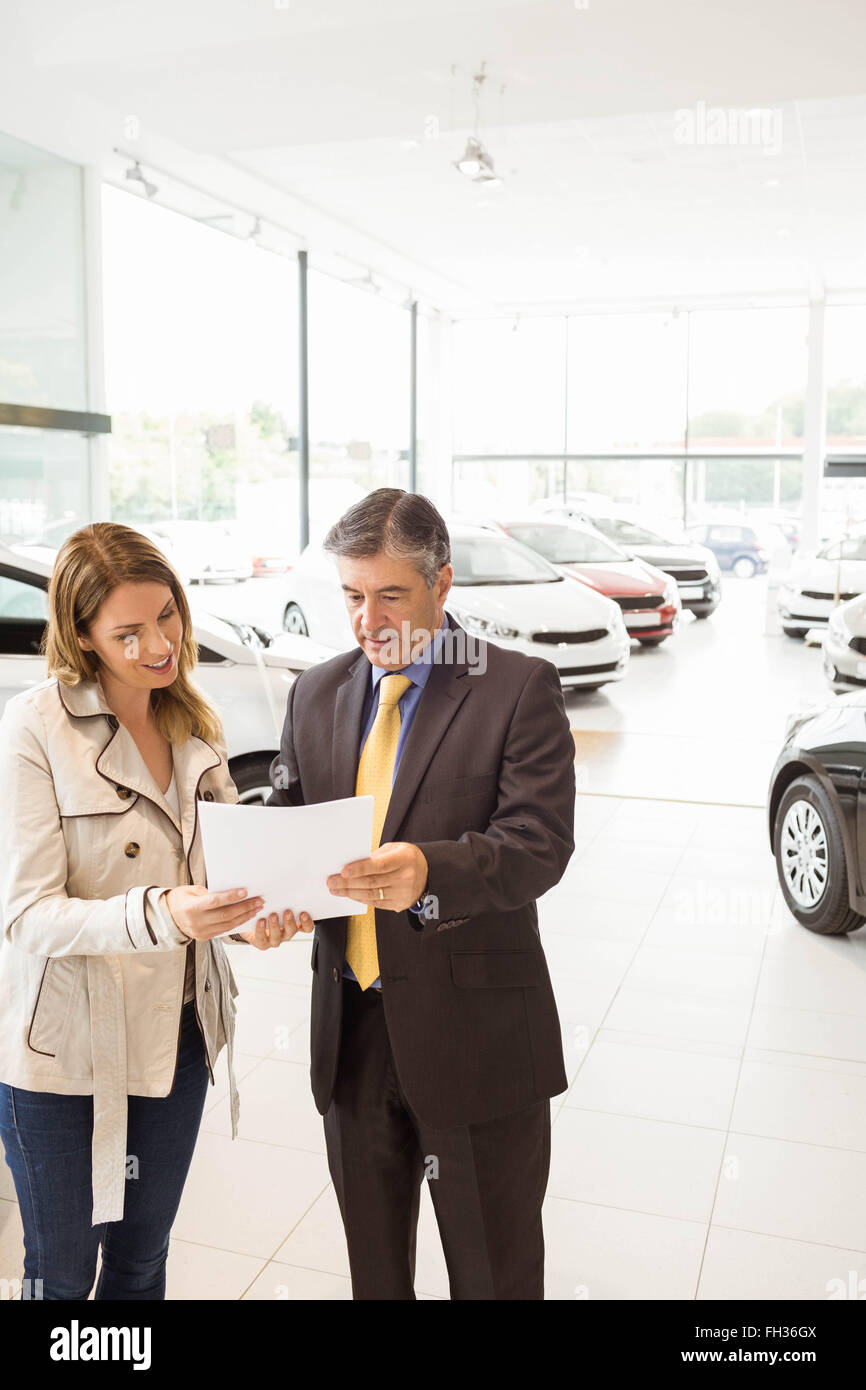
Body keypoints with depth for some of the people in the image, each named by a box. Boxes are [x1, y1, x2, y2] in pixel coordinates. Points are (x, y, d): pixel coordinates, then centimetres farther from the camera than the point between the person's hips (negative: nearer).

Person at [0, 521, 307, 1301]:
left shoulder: (196, 726, 3)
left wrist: (253, 910, -15)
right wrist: (160, 914, -37)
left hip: (177, 1035, 5)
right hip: (63, 1053, -5)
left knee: (142, 1259, 21)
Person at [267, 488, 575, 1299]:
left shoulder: (518, 689, -10)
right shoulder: (316, 694, 7)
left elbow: (540, 842, -18)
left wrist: (431, 871, -36)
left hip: (474, 1039, -4)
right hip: (351, 1029, 5)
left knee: (496, 1274, 15)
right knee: (372, 1266, 23)